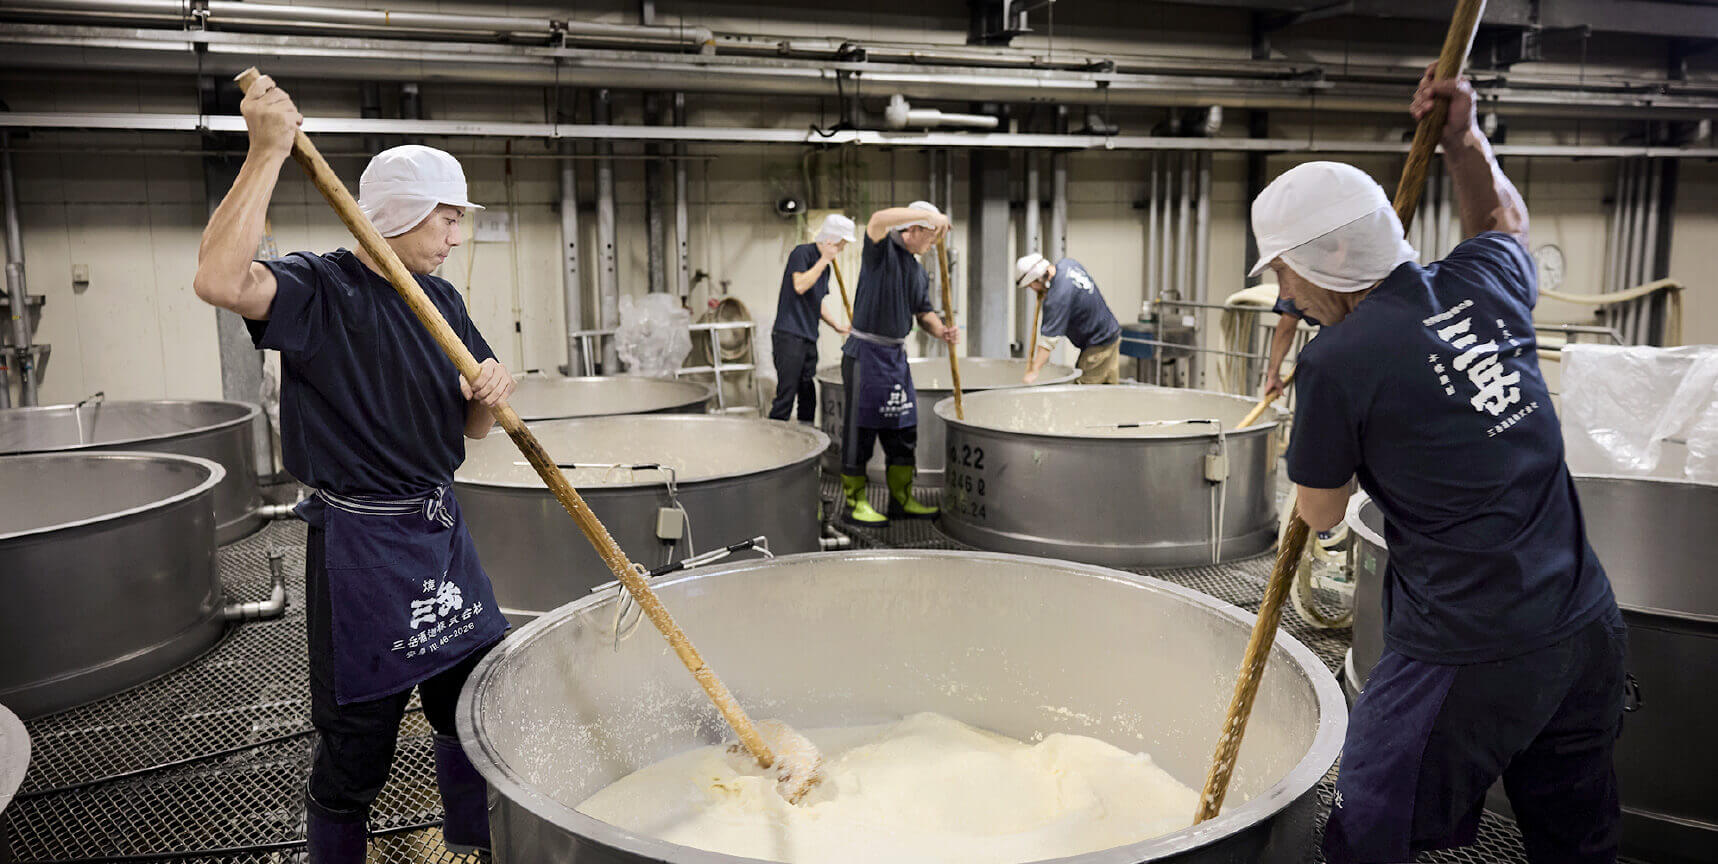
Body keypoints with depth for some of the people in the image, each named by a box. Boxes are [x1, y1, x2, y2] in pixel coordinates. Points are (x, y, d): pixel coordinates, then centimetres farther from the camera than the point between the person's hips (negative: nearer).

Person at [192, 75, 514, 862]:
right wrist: (267, 153, -31)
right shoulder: (319, 290, -11)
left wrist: (490, 394, -11)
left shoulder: (440, 299, 8)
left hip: (441, 532, 7)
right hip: (360, 543, -7)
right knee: (355, 746, 6)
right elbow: (219, 279, -33)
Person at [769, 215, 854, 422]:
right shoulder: (802, 253, -6)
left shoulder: (825, 265, 19)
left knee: (808, 397, 10)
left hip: (809, 338, 8)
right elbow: (800, 285, -21)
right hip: (789, 335, -8)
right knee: (786, 395, -10)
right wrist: (825, 259, -14)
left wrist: (836, 324, 12)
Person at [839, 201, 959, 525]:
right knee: (860, 429, -1)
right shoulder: (882, 249, -8)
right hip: (866, 353, -8)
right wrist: (928, 215, -30)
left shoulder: (918, 271, 14)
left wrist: (942, 331, -3)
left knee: (903, 430, 12)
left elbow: (923, 312, 18)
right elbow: (878, 220, -29)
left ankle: (901, 499, 22)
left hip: (897, 355, 8)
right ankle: (854, 501, 8)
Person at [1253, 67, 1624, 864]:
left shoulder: (1339, 360, -17)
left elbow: (1320, 515, -1)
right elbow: (1505, 219, 31)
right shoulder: (1484, 285, 3)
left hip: (1472, 658, -8)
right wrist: (1463, 140, 23)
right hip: (1589, 629, 8)